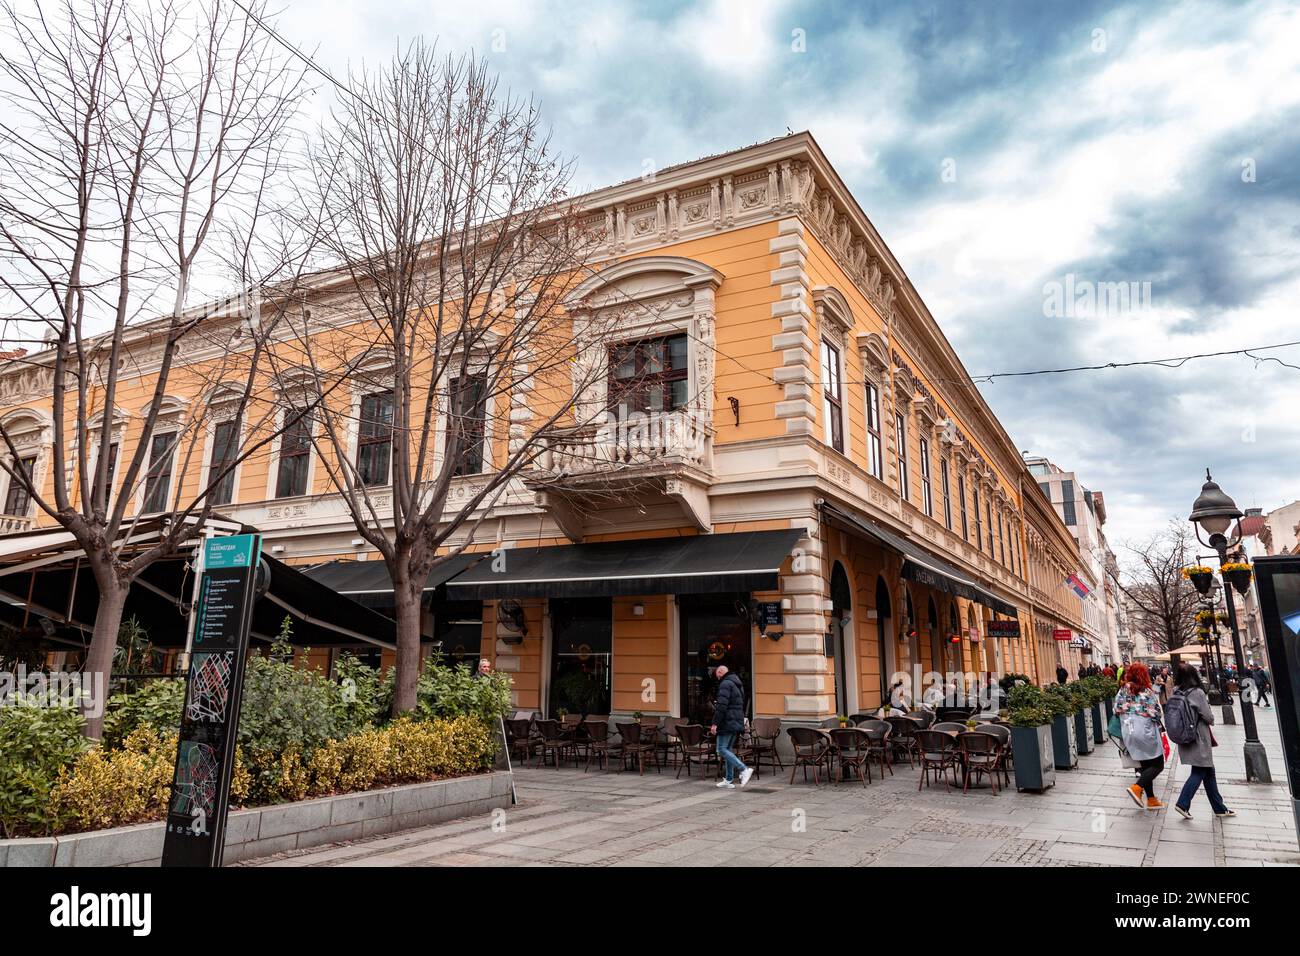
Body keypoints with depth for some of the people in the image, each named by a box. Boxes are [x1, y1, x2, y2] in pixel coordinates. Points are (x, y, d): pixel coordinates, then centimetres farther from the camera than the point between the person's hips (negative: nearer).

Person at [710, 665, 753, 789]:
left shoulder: (725, 684, -13)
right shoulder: (738, 684, 18)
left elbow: (721, 706, -21)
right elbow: (742, 705, 23)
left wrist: (715, 723, -19)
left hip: (727, 723, -10)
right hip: (737, 723, 10)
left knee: (722, 749, -7)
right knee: (727, 749, 13)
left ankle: (744, 769, -18)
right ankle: (728, 780, 13)